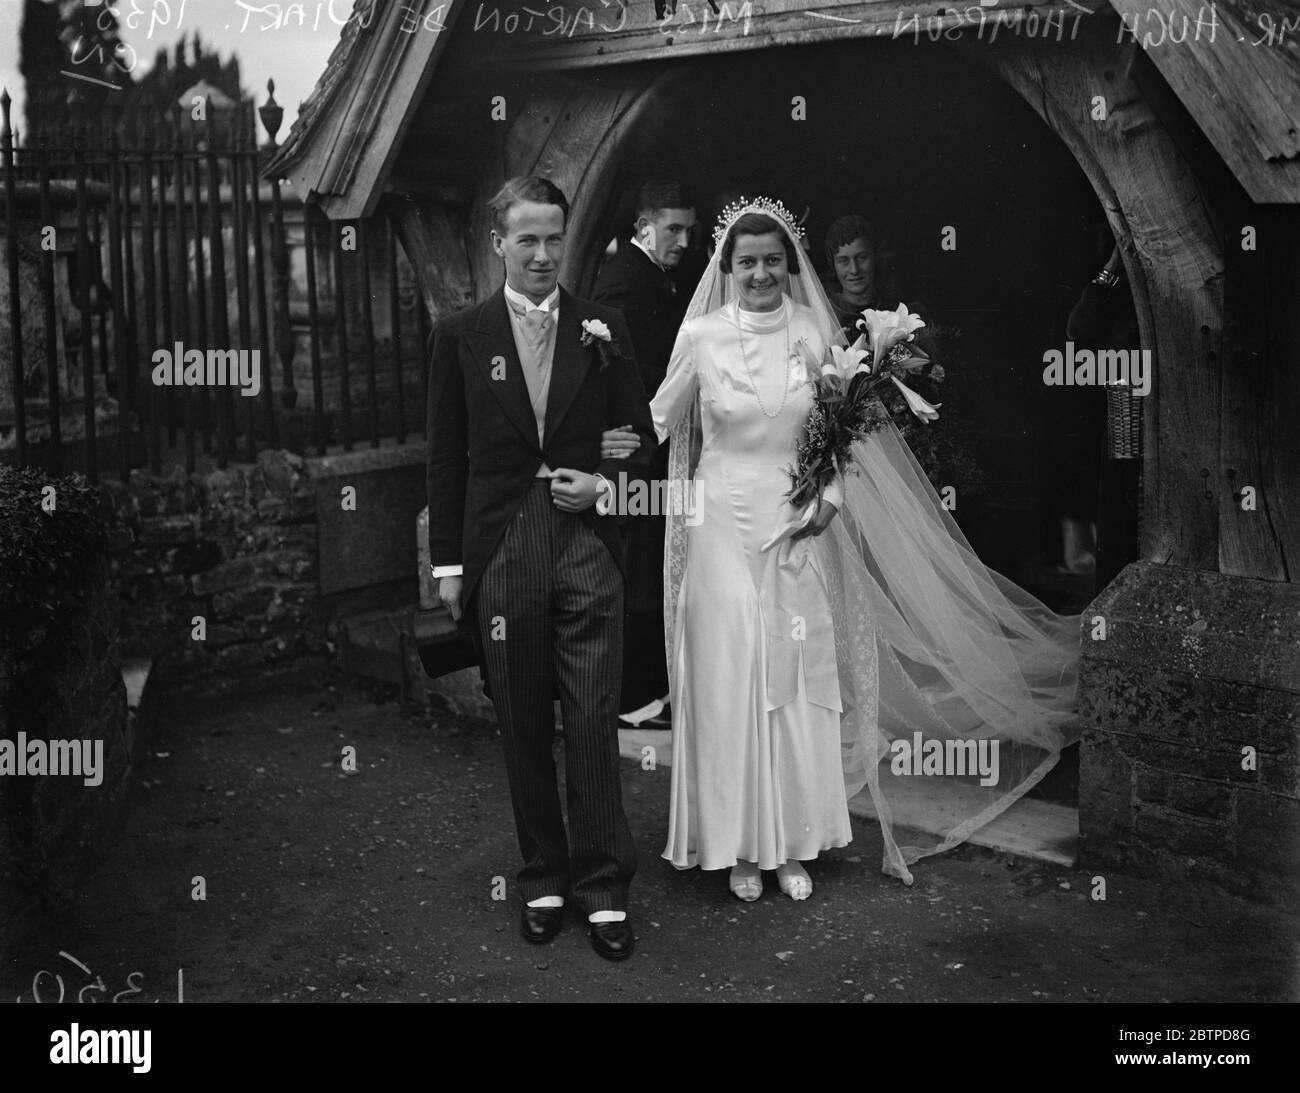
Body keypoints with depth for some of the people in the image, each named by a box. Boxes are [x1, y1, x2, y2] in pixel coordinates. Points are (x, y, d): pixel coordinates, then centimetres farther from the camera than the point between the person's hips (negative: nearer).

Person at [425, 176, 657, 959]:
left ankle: (604, 886, 12)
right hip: (501, 552, 1)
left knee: (593, 721, 0)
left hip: (588, 548, 0)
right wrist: (449, 562, 2)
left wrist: (606, 480, -8)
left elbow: (642, 439, 12)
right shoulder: (462, 336, 4)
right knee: (524, 727, 10)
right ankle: (544, 880, 24)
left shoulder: (604, 332, 6)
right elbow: (447, 459, 5)